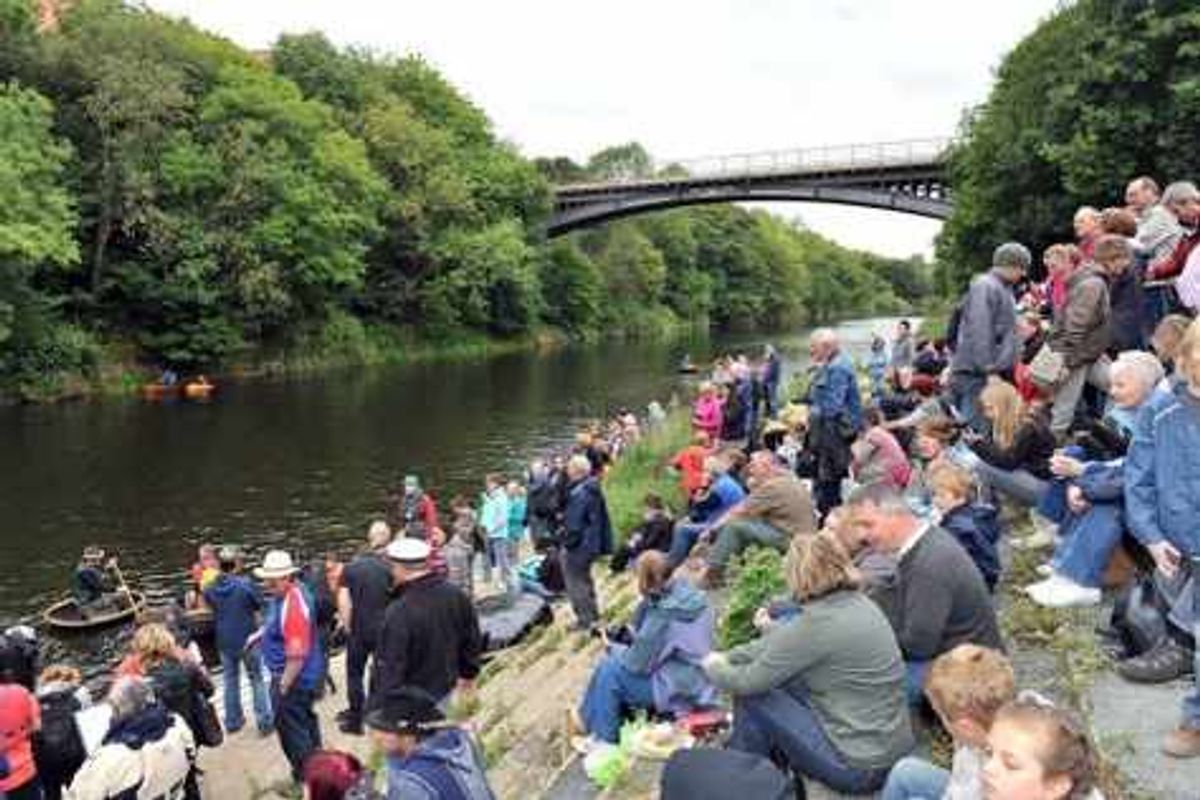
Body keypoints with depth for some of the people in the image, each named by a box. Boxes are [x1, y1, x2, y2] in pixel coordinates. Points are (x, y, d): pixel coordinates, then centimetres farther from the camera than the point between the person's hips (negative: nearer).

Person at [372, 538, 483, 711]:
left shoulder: (399, 613, -28)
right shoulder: (457, 597, -5)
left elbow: (390, 669, -25)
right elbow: (472, 642, 8)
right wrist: (468, 673, 24)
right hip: (444, 690, 7)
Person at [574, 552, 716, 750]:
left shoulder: (663, 615, -28)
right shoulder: (687, 592, -3)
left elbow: (638, 663, -17)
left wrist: (612, 647, 0)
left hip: (681, 693, -9)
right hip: (696, 680, 9)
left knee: (610, 671, -2)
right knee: (614, 660, 14)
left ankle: (604, 740, 15)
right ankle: (588, 717, 26)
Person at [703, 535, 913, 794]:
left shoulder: (819, 622, -23)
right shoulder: (858, 602, 2)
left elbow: (748, 682, -14)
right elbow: (792, 642, 15)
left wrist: (714, 667, 7)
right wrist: (728, 657, 25)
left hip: (859, 767, -8)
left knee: (751, 696, -2)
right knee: (780, 675, 13)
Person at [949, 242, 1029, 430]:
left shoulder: (1004, 289, 20)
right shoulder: (985, 287, -11)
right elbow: (979, 332, -19)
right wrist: (990, 369, -21)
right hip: (976, 374, -10)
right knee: (975, 430, -10)